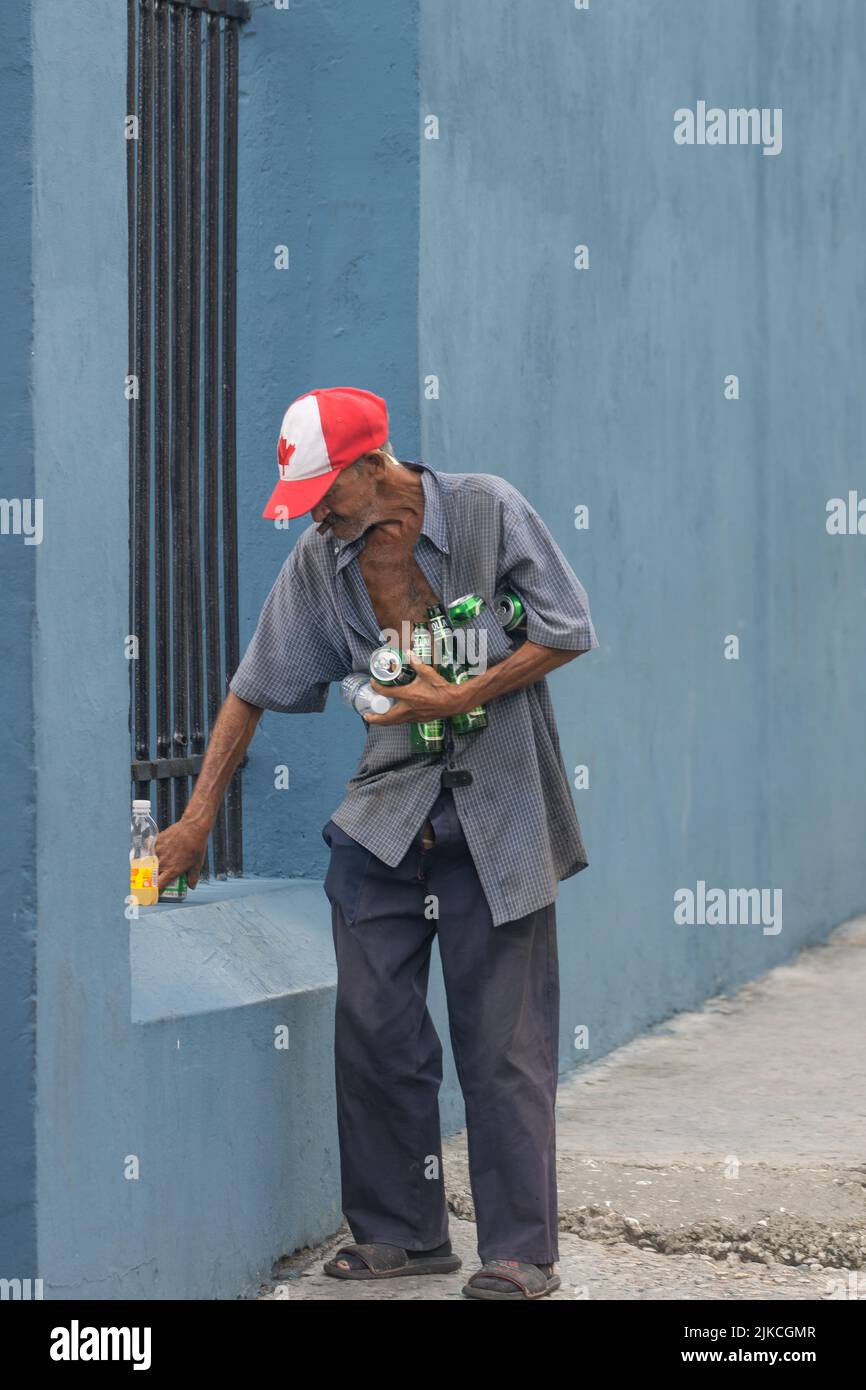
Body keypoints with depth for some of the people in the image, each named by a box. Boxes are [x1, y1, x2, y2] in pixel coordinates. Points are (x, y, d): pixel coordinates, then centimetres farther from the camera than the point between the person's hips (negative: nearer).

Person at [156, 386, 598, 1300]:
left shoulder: (488, 511, -7)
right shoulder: (320, 559, 4)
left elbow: (568, 633, -5)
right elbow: (255, 689, 9)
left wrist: (458, 698, -15)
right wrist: (197, 819, 6)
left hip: (497, 813, -4)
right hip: (384, 816, 4)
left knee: (503, 1042, -3)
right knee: (373, 1029, 3)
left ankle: (520, 1251, 4)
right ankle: (402, 1232, 16)